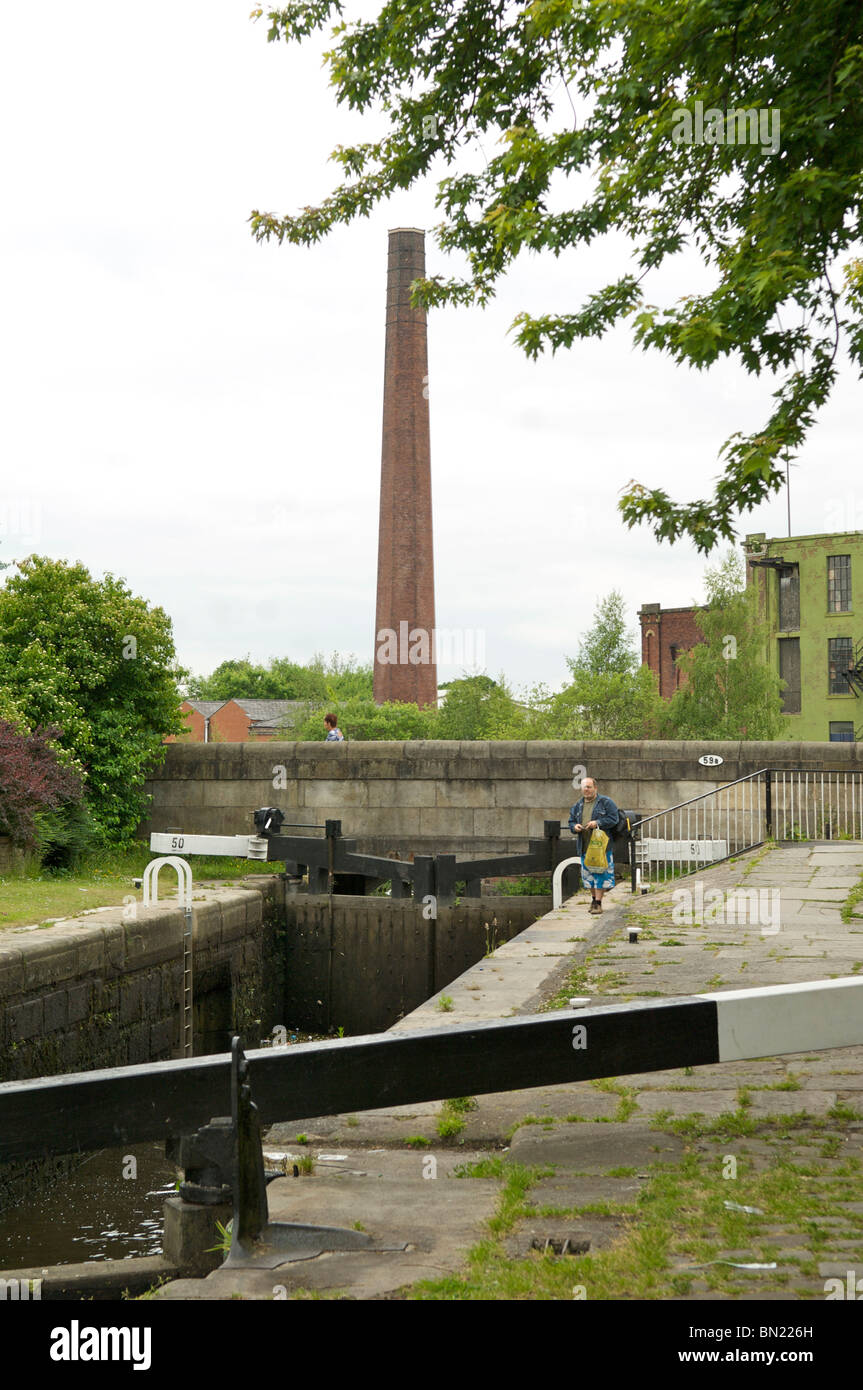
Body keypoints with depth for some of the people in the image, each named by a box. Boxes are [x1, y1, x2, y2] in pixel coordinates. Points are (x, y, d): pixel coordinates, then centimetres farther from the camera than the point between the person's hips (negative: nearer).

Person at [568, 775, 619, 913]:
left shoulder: (606, 802, -1)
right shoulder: (577, 806, 16)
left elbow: (613, 819, -8)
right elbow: (571, 821, 19)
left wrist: (598, 823, -19)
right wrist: (574, 826, -5)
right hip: (585, 847, 5)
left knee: (601, 873, -8)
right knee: (588, 874, 9)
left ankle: (598, 902, -7)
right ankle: (593, 899, 22)